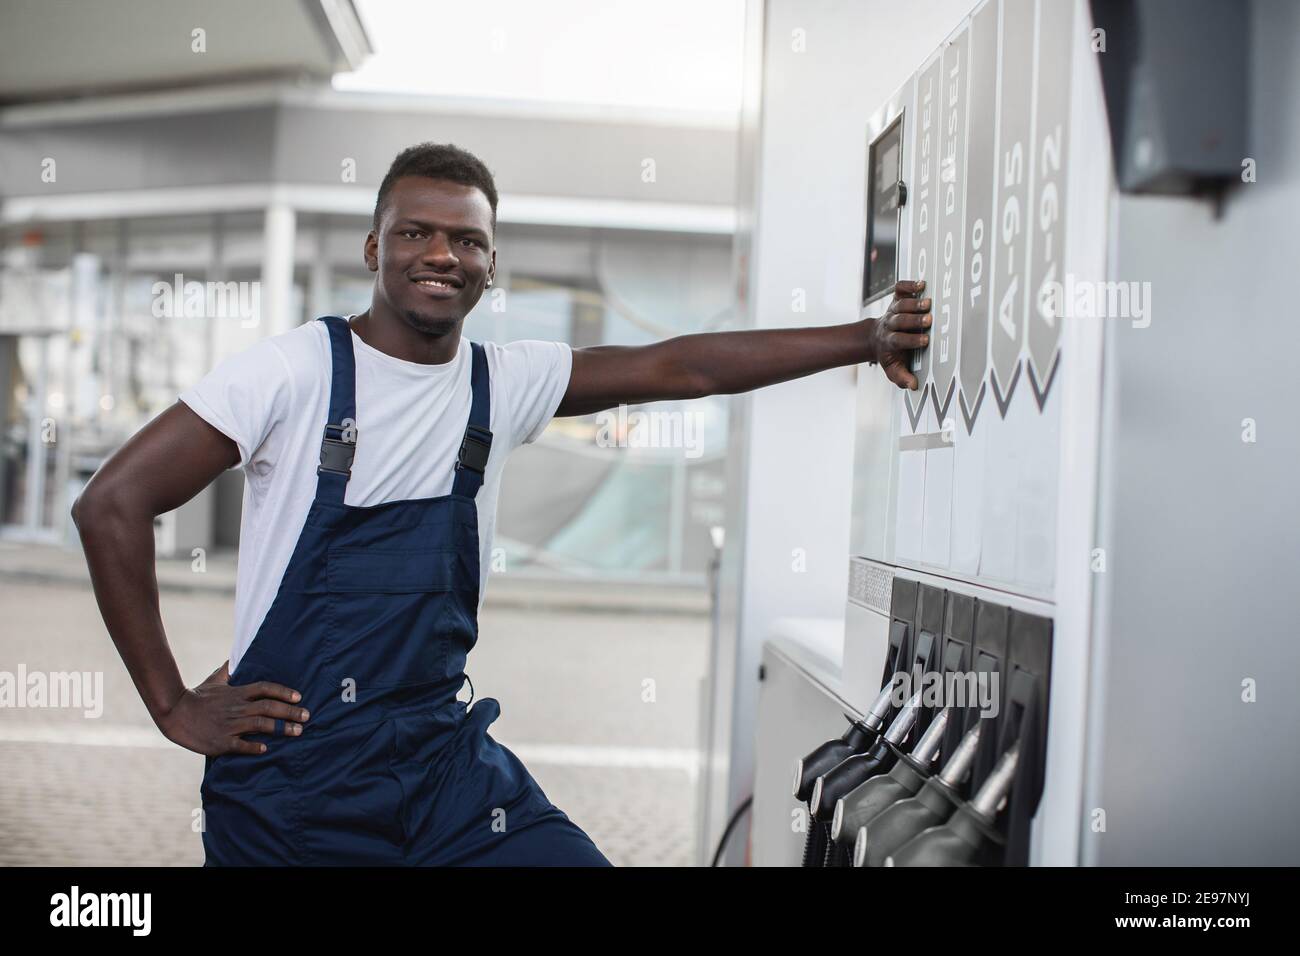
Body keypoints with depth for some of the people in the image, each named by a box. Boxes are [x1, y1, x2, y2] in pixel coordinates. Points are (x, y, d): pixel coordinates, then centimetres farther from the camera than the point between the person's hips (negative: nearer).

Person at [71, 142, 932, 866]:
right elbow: (113, 506, -10)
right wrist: (175, 707, -9)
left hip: (444, 759, 4)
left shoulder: (506, 382, 4)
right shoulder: (297, 369, -9)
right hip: (286, 771, -3)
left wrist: (868, 340, -4)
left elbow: (680, 366, 1)